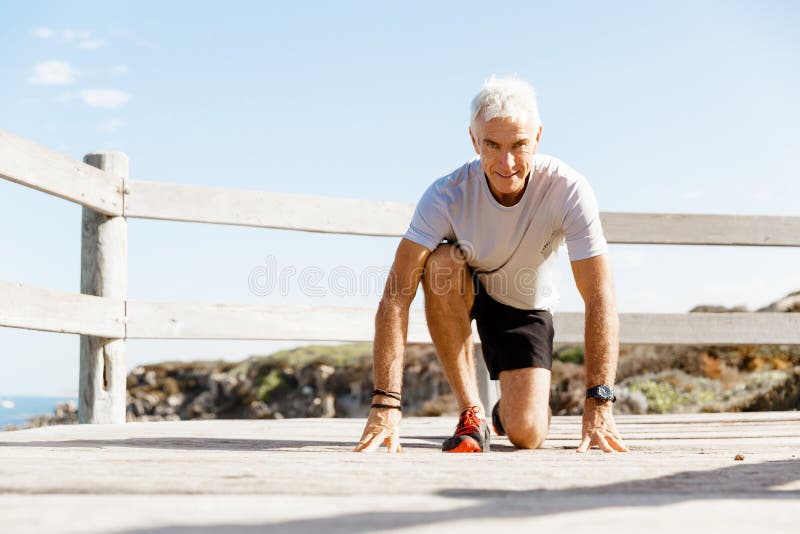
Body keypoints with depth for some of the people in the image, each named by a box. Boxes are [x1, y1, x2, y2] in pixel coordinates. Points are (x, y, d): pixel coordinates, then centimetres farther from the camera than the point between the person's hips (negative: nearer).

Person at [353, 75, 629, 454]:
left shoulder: (568, 191, -30)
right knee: (442, 261, -35)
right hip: (461, 294, 0)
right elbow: (396, 297, -35)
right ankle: (471, 412, -21)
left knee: (526, 434, -18)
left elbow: (600, 299, -29)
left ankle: (506, 409, 23)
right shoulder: (447, 195, -31)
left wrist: (598, 407, -36)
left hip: (525, 308, 0)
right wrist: (385, 406, -44)